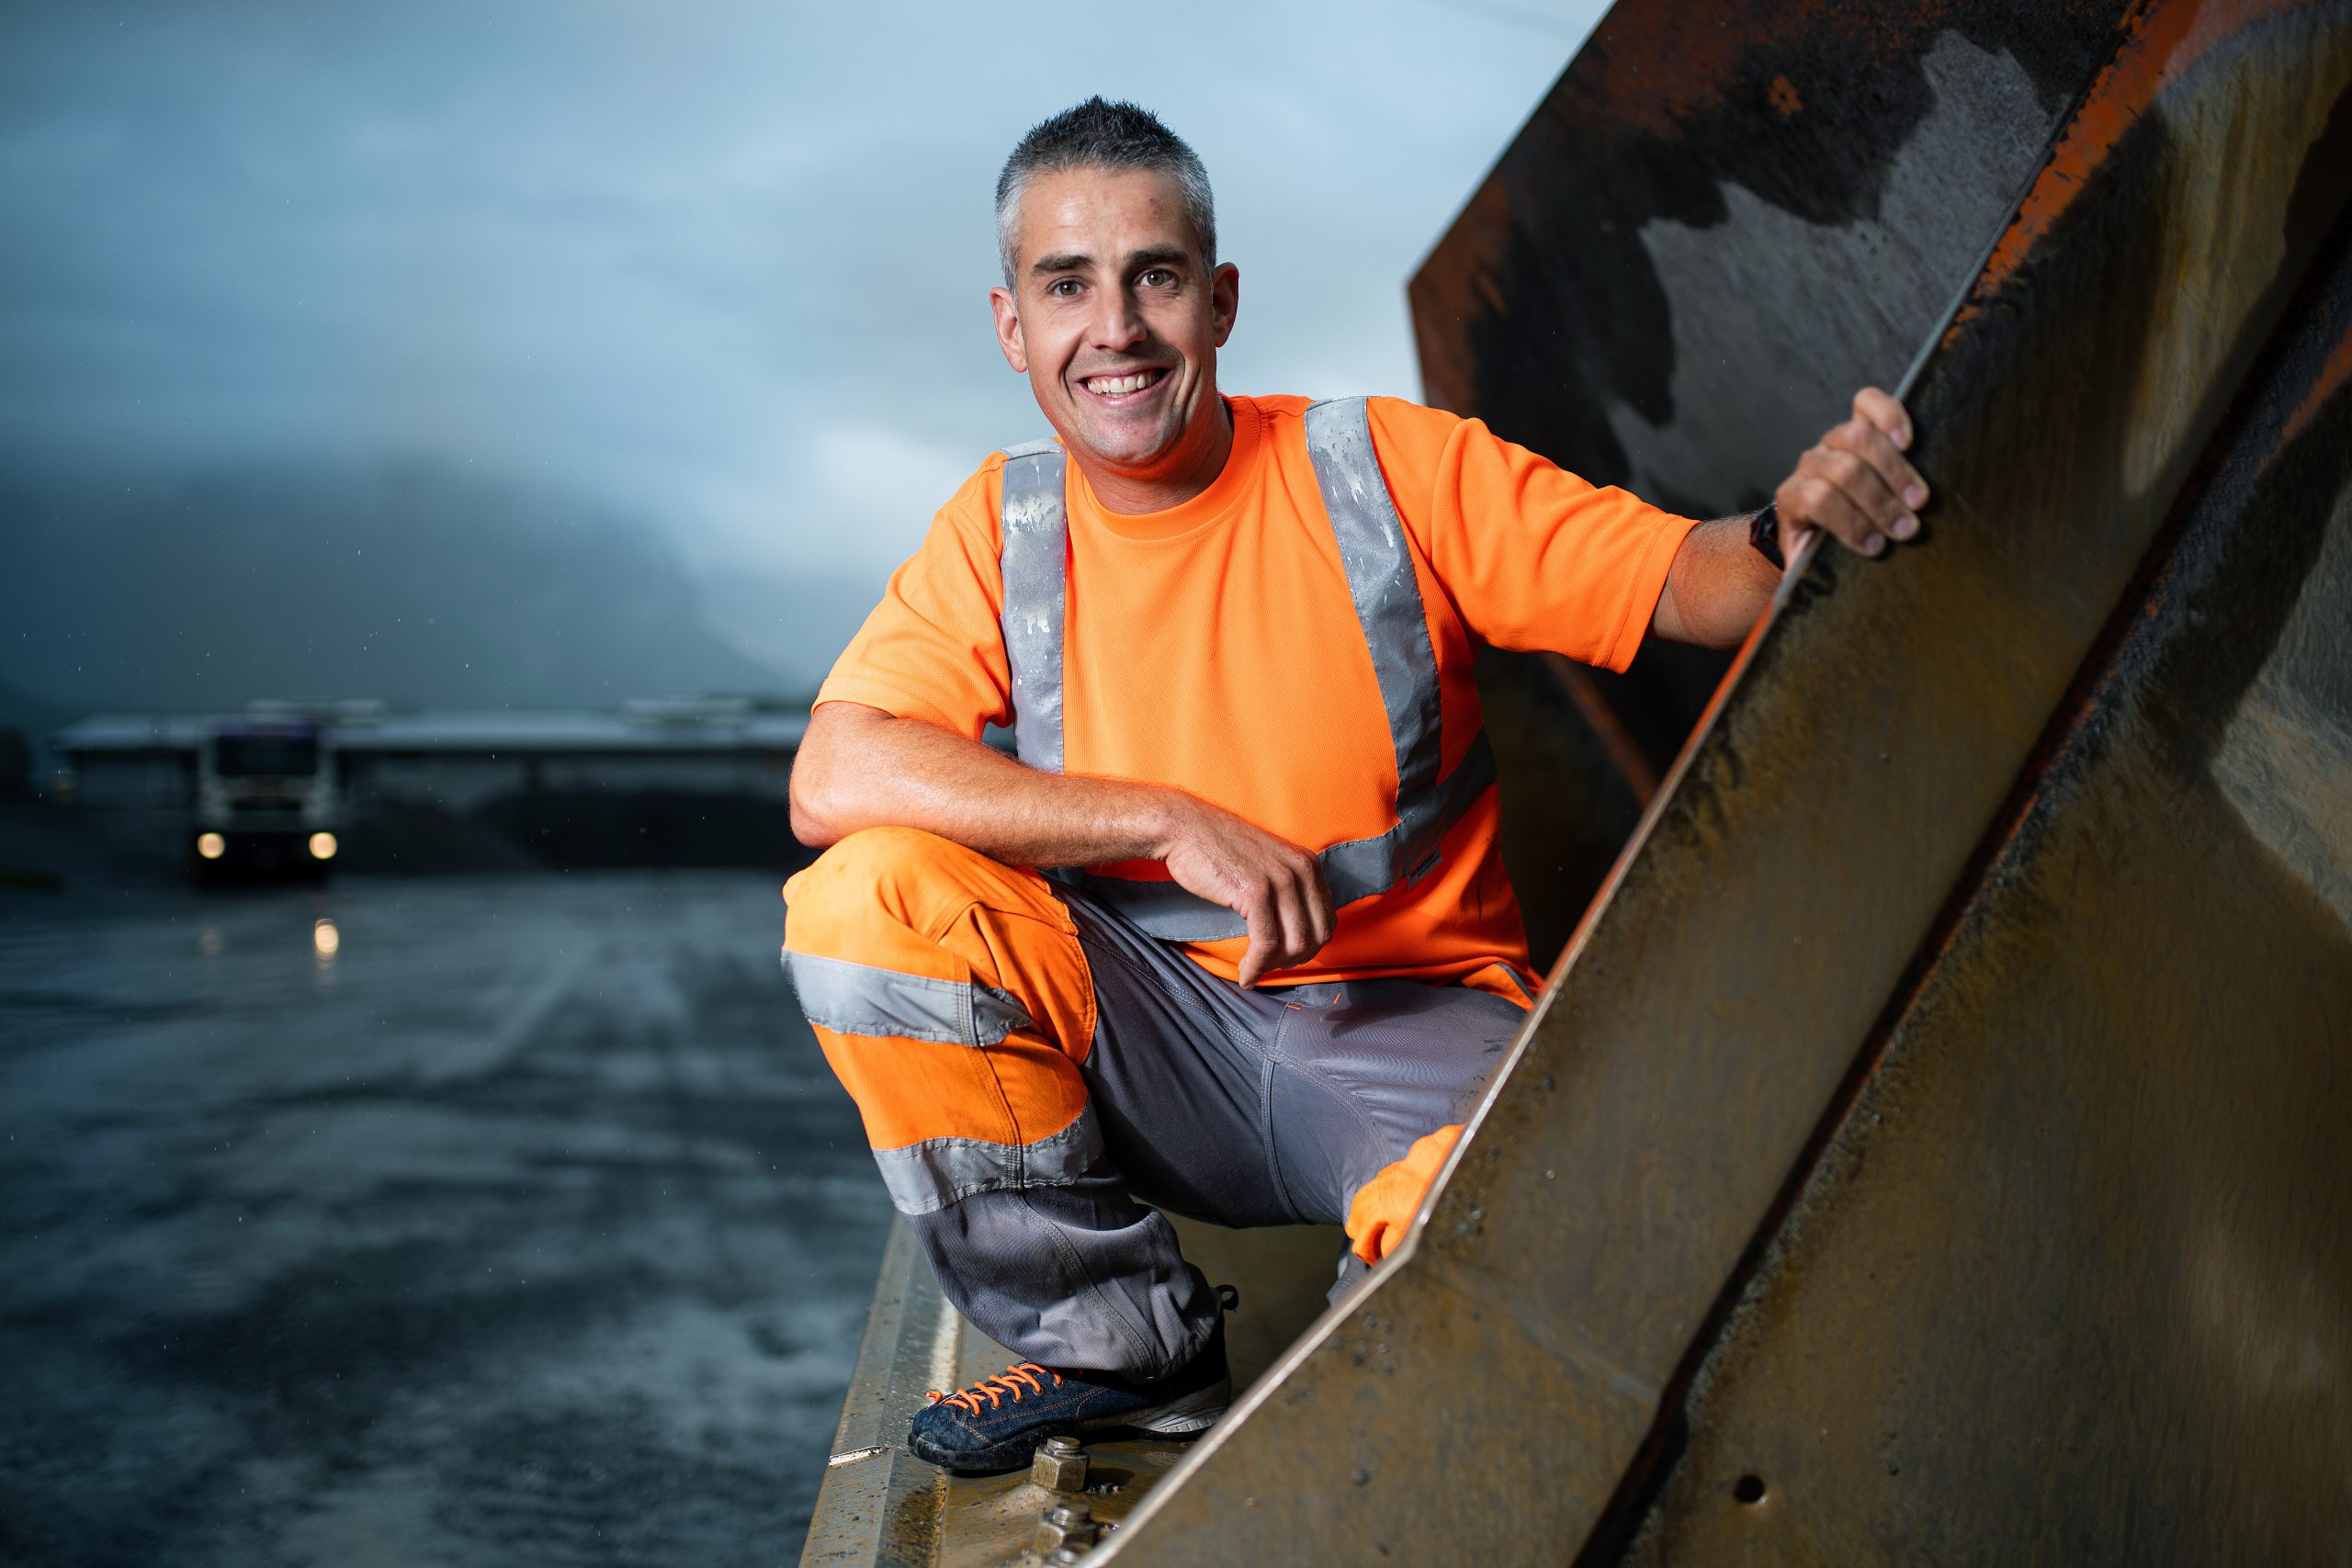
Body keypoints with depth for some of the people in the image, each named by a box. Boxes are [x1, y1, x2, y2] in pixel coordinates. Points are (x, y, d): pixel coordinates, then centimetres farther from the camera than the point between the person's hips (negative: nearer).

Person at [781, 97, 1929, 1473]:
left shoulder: (1392, 470, -8)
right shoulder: (1005, 525, -2)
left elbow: (1685, 584, -13)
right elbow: (834, 779, -15)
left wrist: (1797, 525, -38)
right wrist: (1171, 820, -23)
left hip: (1413, 1020, -3)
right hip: (1152, 1033, 3)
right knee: (865, 902, -21)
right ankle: (1129, 1349, -4)